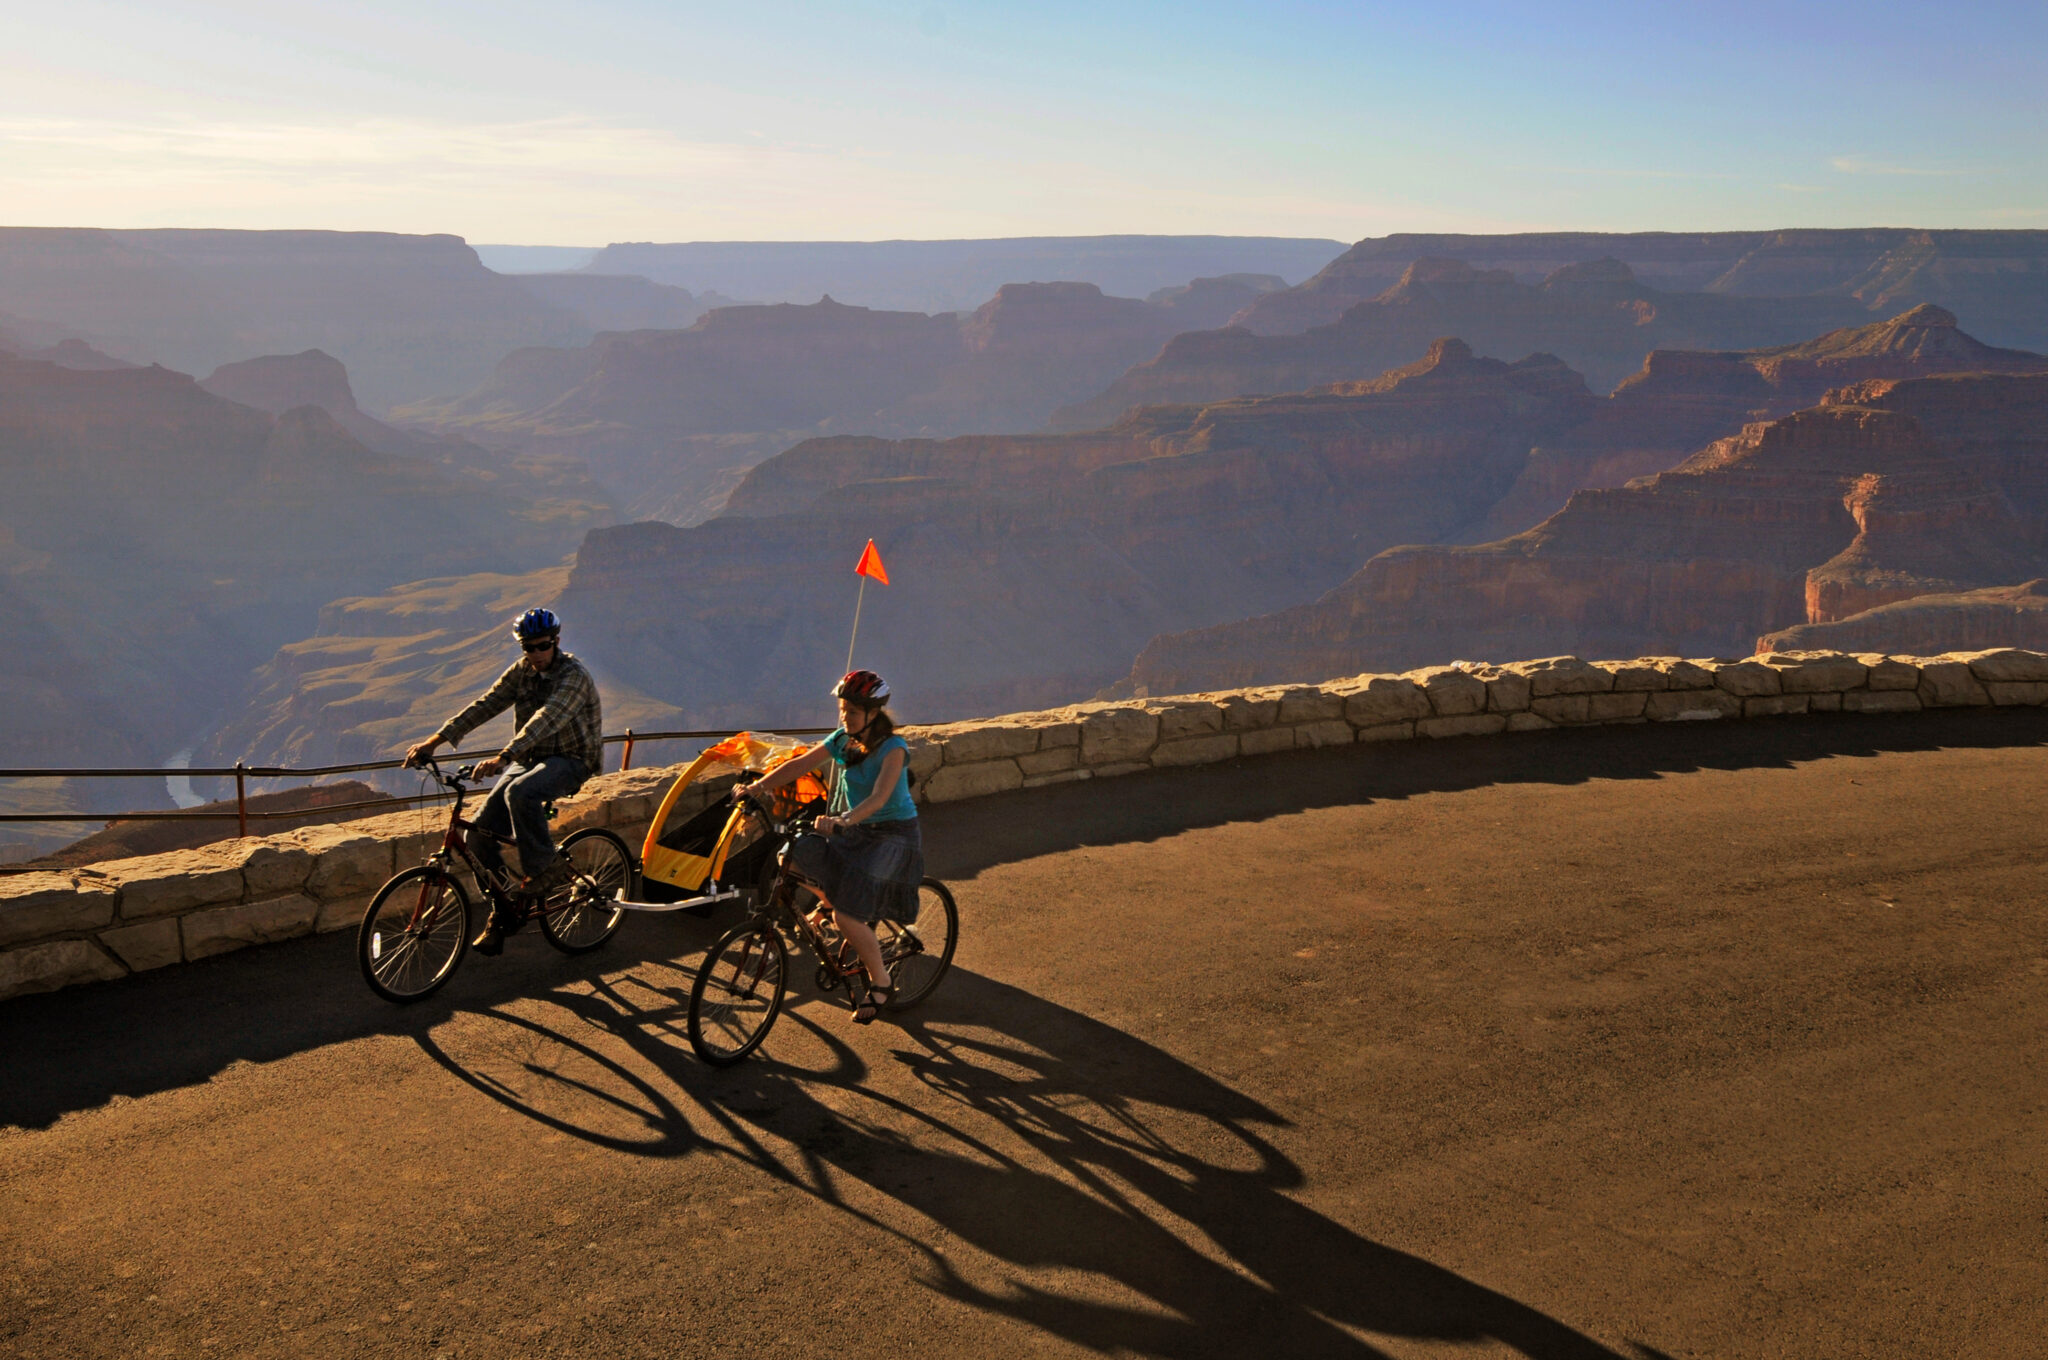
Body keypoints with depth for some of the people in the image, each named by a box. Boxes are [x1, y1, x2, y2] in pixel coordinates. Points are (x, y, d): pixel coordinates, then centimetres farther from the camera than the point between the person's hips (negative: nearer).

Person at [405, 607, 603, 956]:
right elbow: (486, 705, -3)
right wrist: (436, 739, -15)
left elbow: (546, 719, -33)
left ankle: (548, 866, -18)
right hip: (529, 759, 7)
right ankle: (505, 913, 11)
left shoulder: (573, 675, -18)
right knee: (479, 837, -5)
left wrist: (503, 756, -47)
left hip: (570, 760, -7)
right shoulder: (522, 671, 3)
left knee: (519, 793, -38)